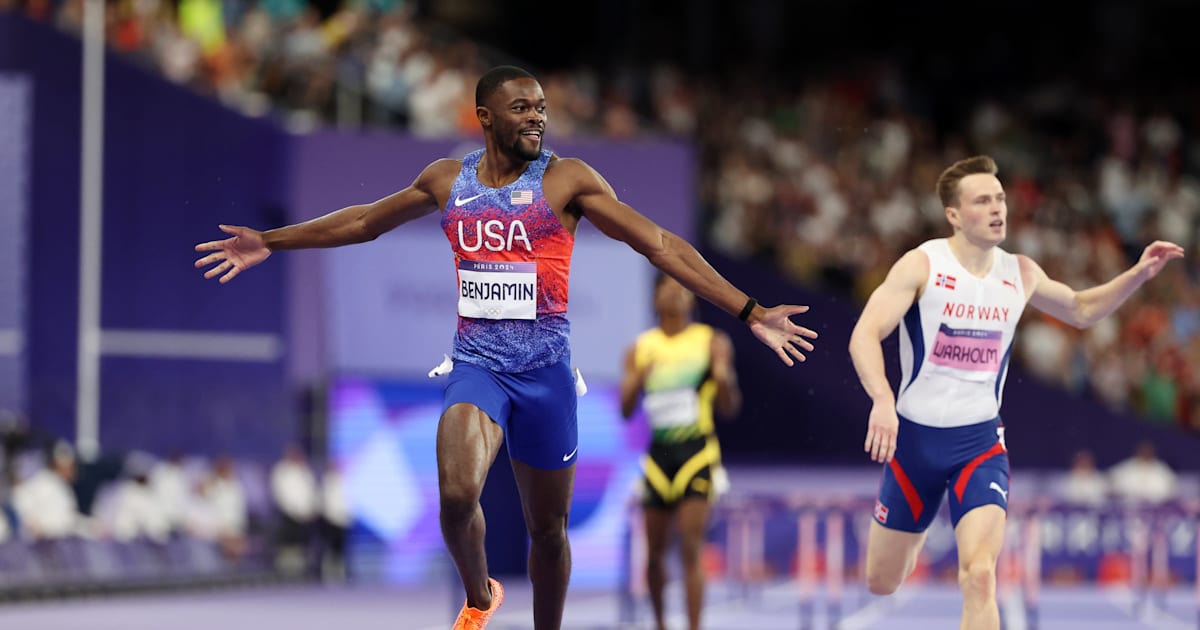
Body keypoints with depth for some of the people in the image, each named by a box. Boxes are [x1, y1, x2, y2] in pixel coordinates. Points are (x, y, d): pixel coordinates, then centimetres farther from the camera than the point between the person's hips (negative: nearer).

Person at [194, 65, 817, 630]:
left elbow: (661, 245, -8)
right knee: (457, 493, -24)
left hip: (544, 371, -1)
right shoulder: (448, 180, 5)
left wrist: (750, 313, -14)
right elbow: (365, 221, 22)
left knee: (547, 527, 8)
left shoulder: (566, 180, -5)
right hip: (476, 365, 1)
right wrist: (270, 242, 26)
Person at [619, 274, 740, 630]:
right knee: (654, 553, 9)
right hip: (658, 454, 3)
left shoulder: (713, 342, 0)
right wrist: (638, 380, -18)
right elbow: (625, 410, 1)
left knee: (691, 550, -14)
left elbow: (730, 409, -1)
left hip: (698, 453, -3)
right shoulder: (641, 350, 6)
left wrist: (724, 378, -21)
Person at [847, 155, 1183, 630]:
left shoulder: (1020, 274, 1)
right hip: (914, 436, -1)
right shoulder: (922, 265, -11)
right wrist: (882, 401, -36)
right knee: (882, 583, 12)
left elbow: (1081, 311, 21)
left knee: (979, 576, -21)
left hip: (979, 443, 1)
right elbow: (865, 336, -19)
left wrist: (1138, 275, 6)